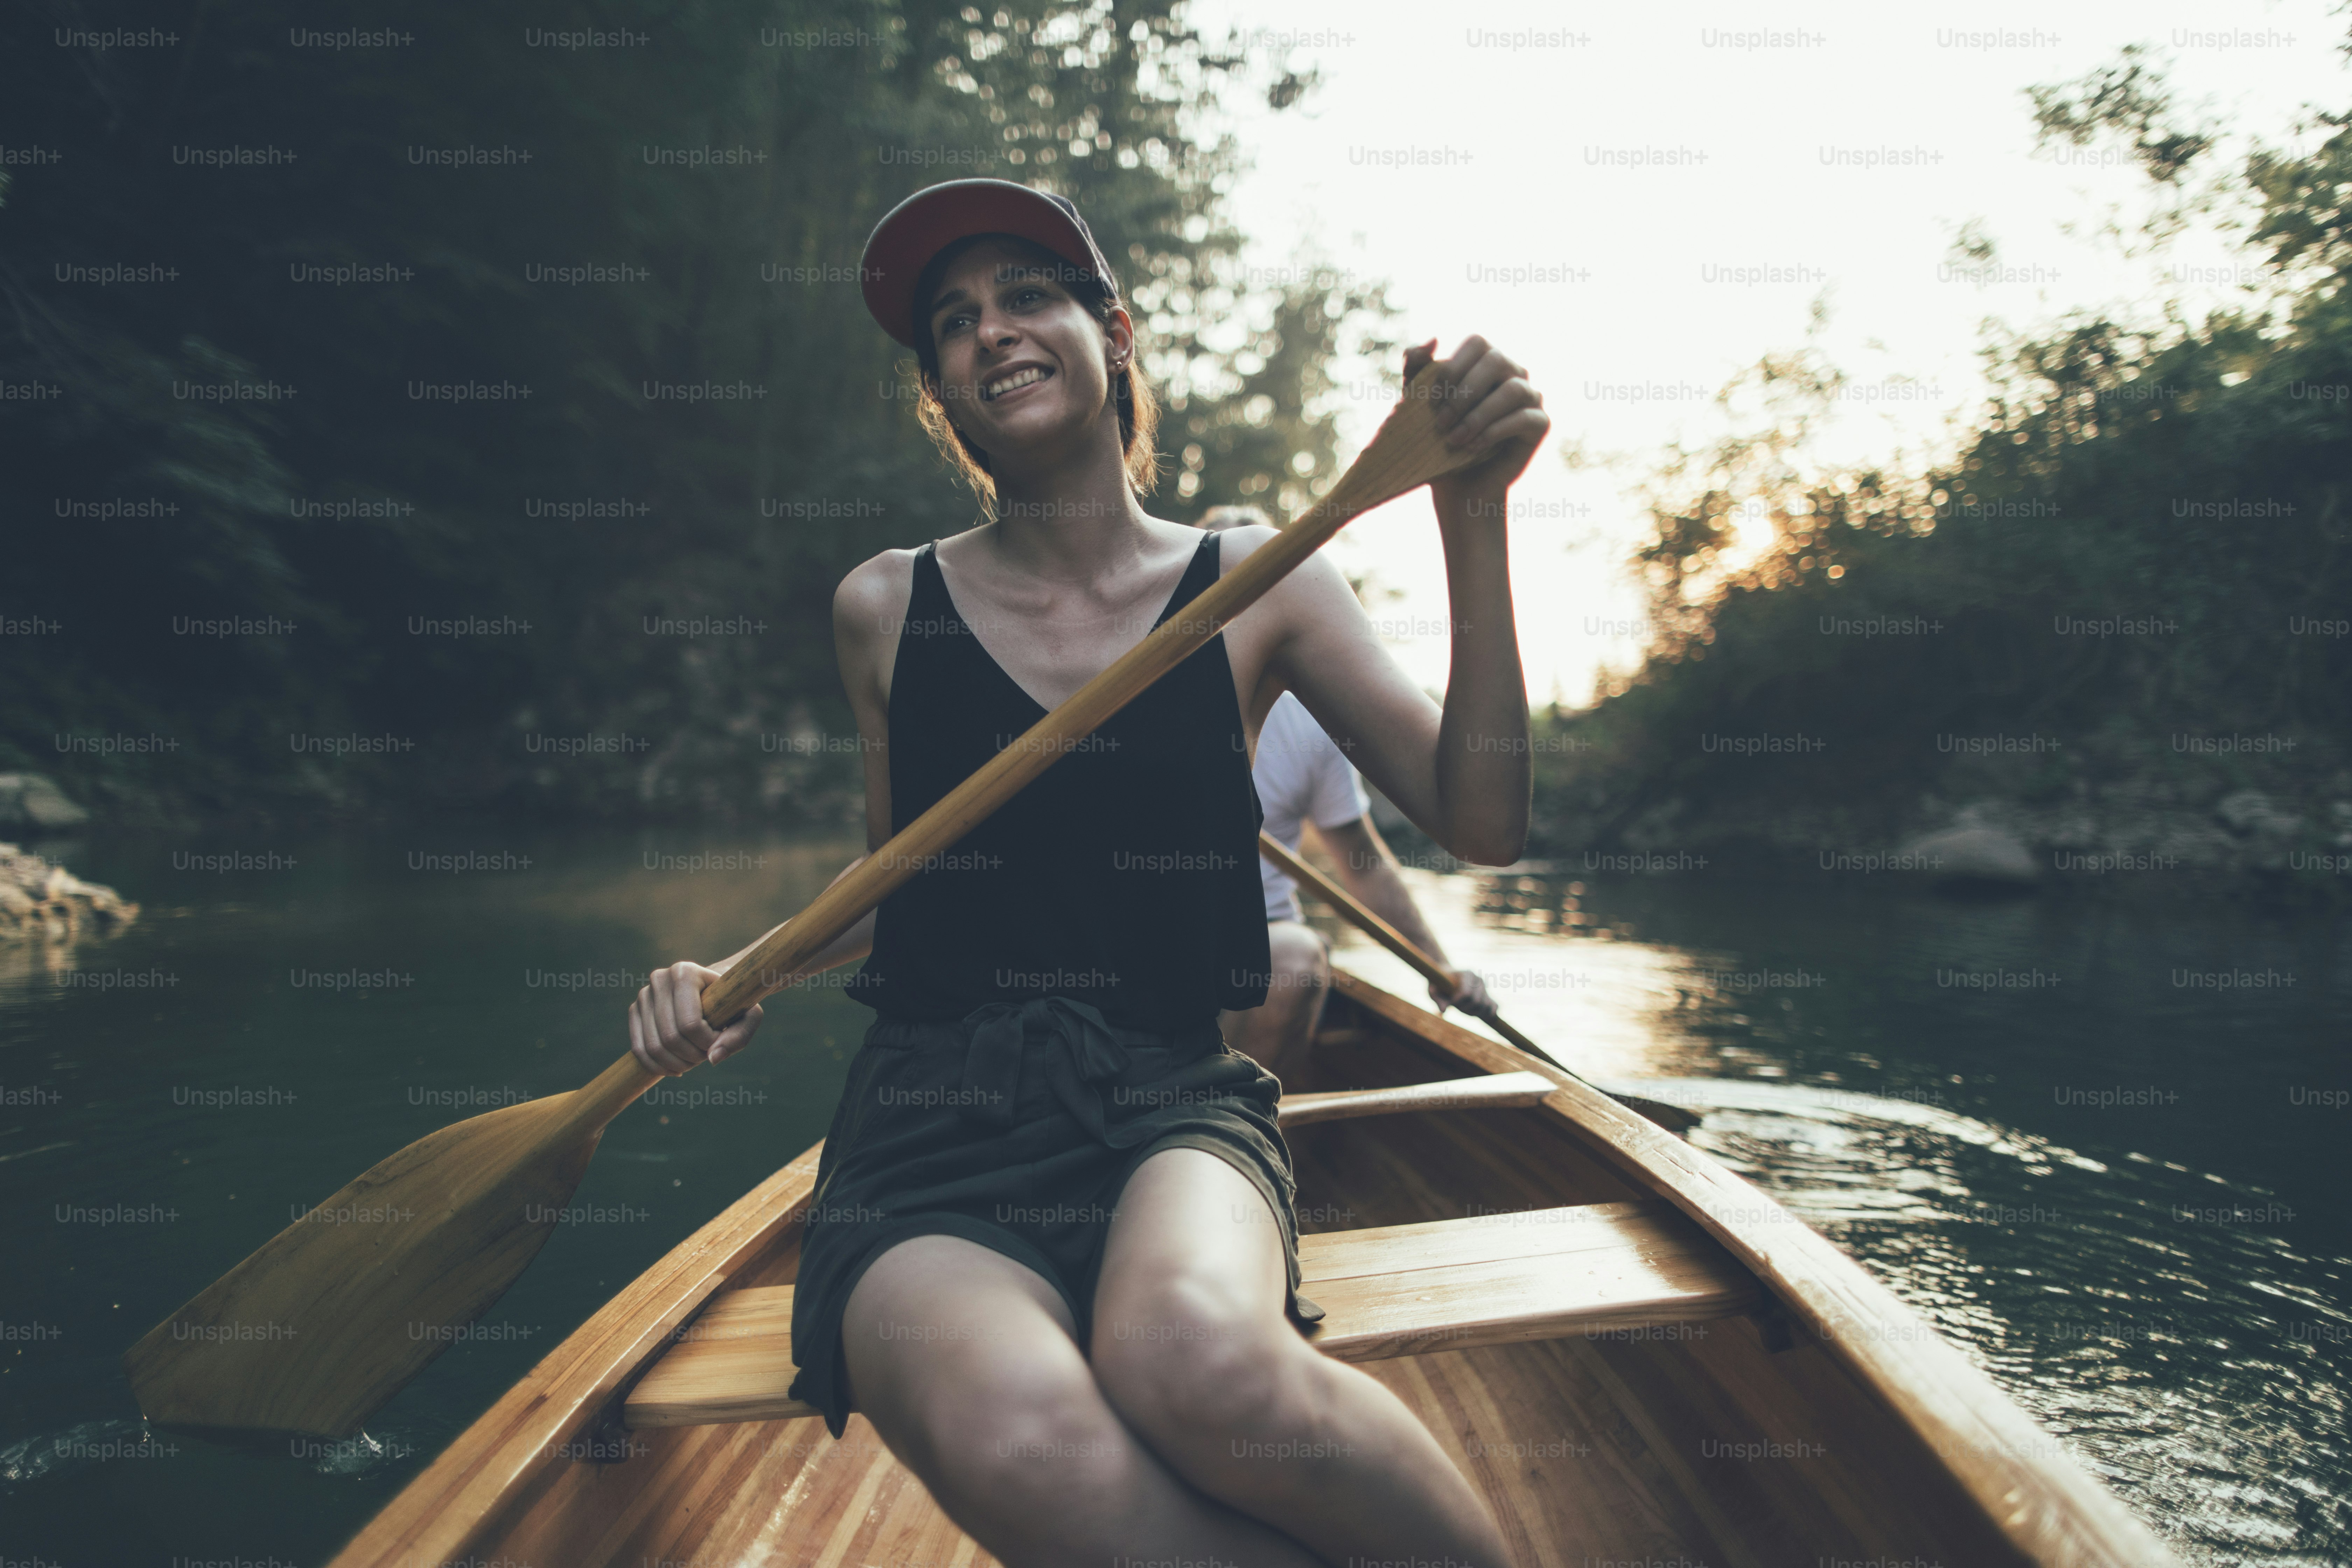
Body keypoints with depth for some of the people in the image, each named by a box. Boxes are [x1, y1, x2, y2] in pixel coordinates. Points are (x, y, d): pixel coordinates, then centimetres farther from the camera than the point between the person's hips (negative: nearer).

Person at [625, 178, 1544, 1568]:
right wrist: (745, 982, 4)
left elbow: (1480, 820, -1)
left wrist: (1475, 518, -10)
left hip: (1170, 1103, 0)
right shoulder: (887, 609, 10)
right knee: (1023, 1446, -36)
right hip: (933, 1119, 1)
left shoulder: (1257, 587, 8)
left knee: (1197, 1362, -38)